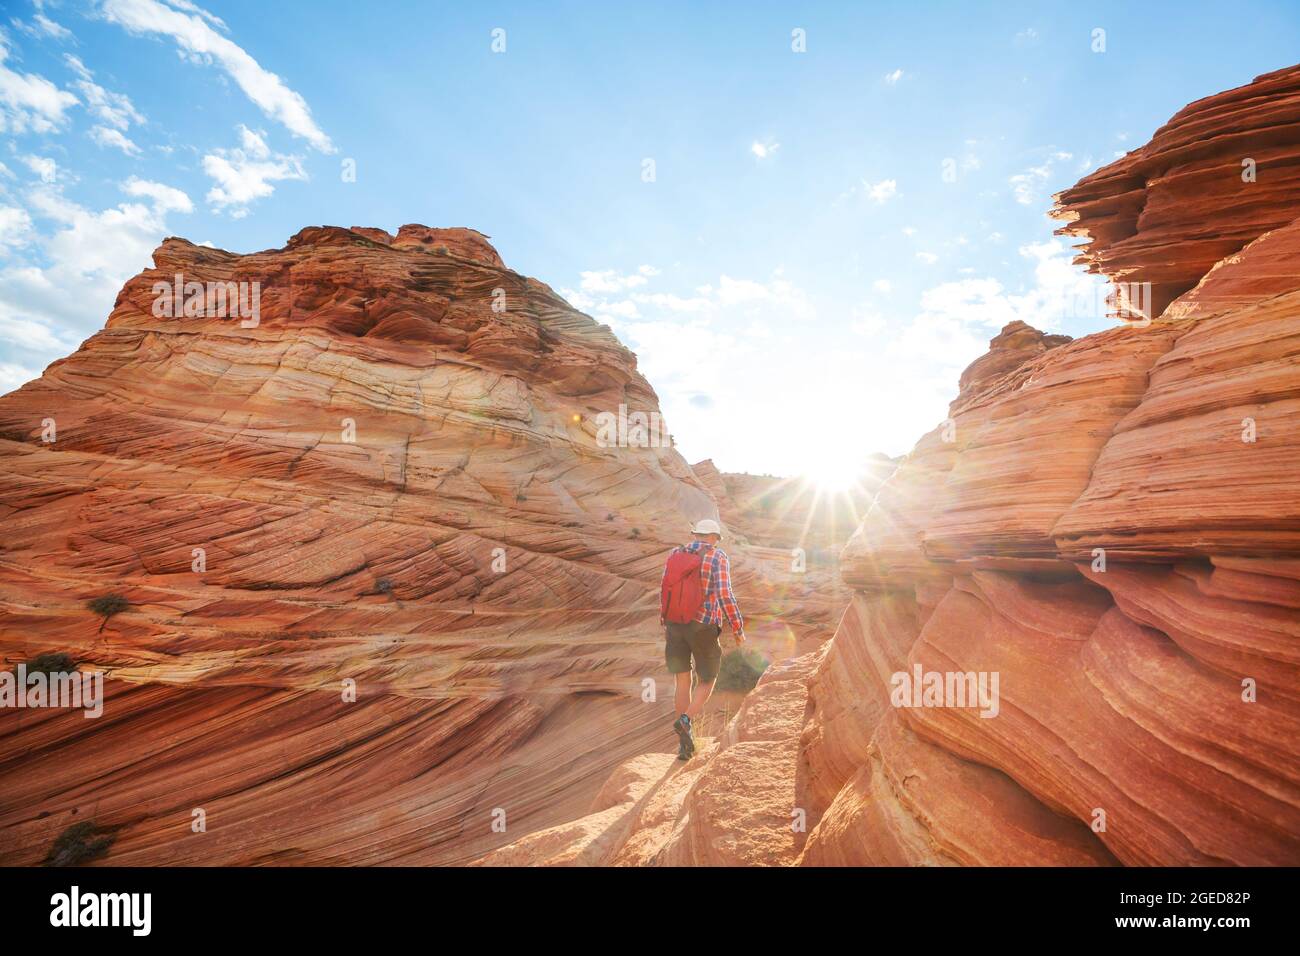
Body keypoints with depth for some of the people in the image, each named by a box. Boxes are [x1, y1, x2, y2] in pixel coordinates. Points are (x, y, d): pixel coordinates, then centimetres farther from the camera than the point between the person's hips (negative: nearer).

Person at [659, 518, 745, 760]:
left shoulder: (675, 555, 7)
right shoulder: (718, 557, -7)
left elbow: (664, 593, 10)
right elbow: (724, 595, -15)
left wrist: (665, 625, 21)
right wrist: (738, 629, -6)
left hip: (675, 625, 4)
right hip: (703, 628, -4)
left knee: (683, 682, 11)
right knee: (706, 682, 11)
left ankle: (685, 744, 9)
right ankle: (685, 721, -16)